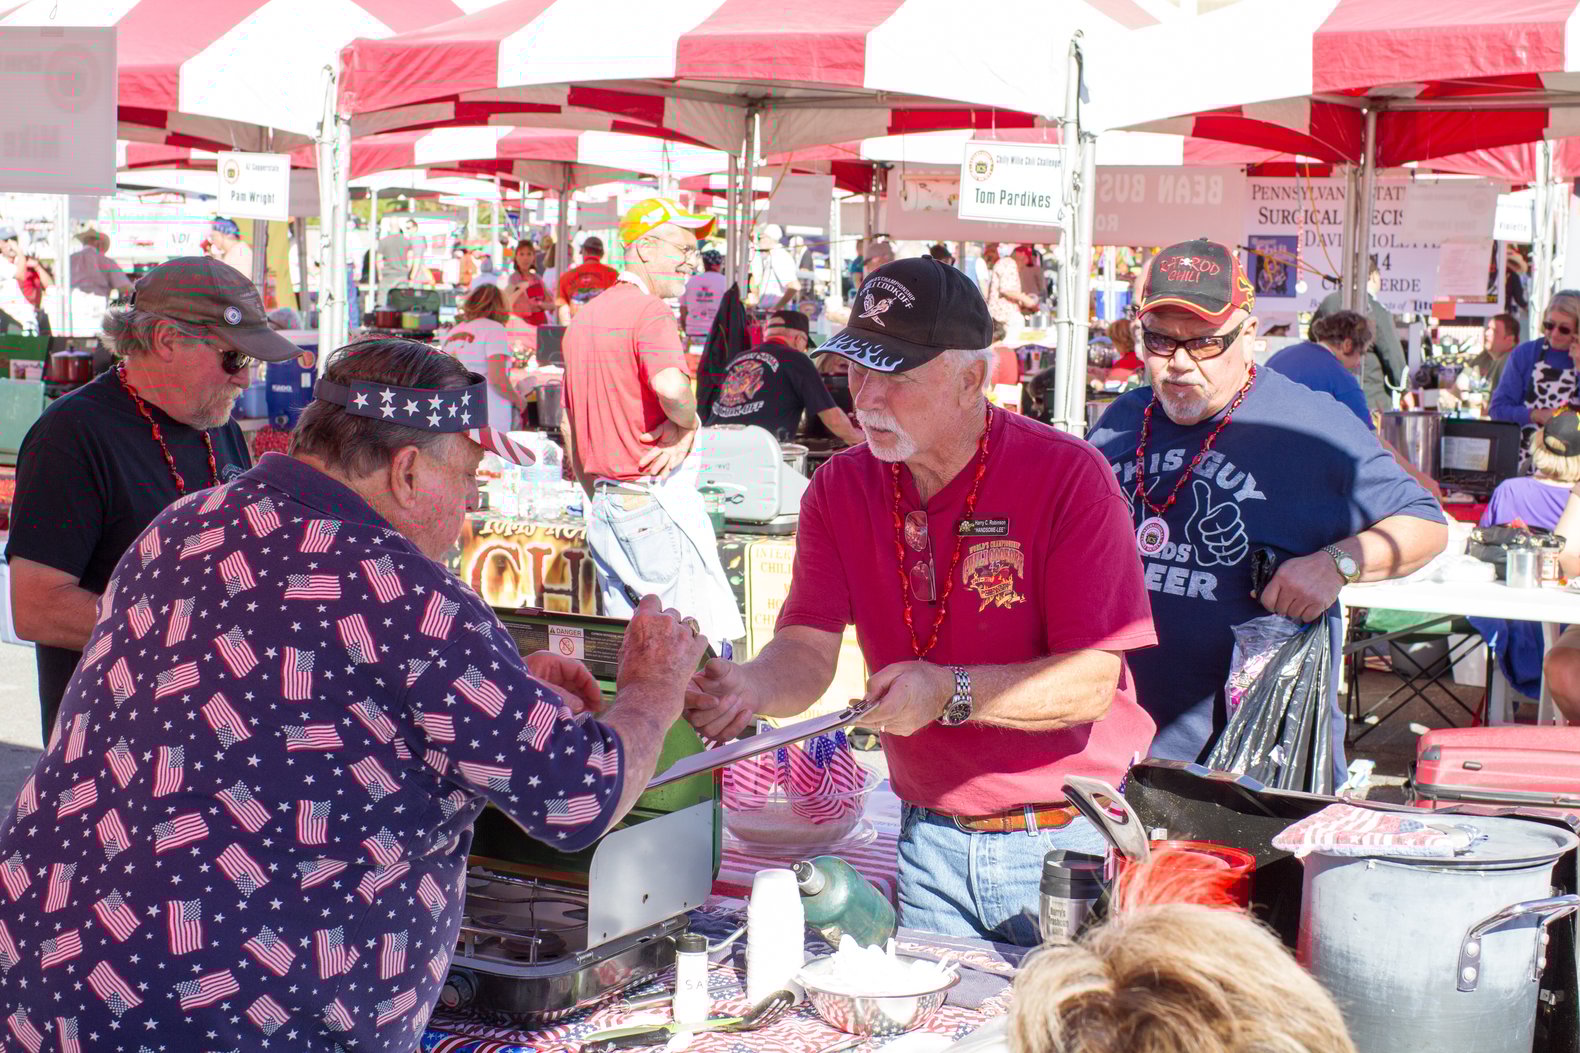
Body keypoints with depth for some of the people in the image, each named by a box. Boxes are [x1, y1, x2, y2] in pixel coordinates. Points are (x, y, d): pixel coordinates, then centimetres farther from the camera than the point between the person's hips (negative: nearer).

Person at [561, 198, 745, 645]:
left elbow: (568, 428, 23)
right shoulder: (650, 311, -11)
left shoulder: (584, 318, 17)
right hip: (657, 504, -9)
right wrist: (688, 423, -11)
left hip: (605, 508, 9)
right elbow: (671, 386, -32)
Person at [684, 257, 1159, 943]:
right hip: (931, 838, 4)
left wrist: (950, 692, -32)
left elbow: (1092, 682, -19)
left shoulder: (1068, 476, -14)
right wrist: (750, 686, -29)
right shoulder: (841, 488, 0)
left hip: (1067, 839, -3)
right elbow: (807, 651, -7)